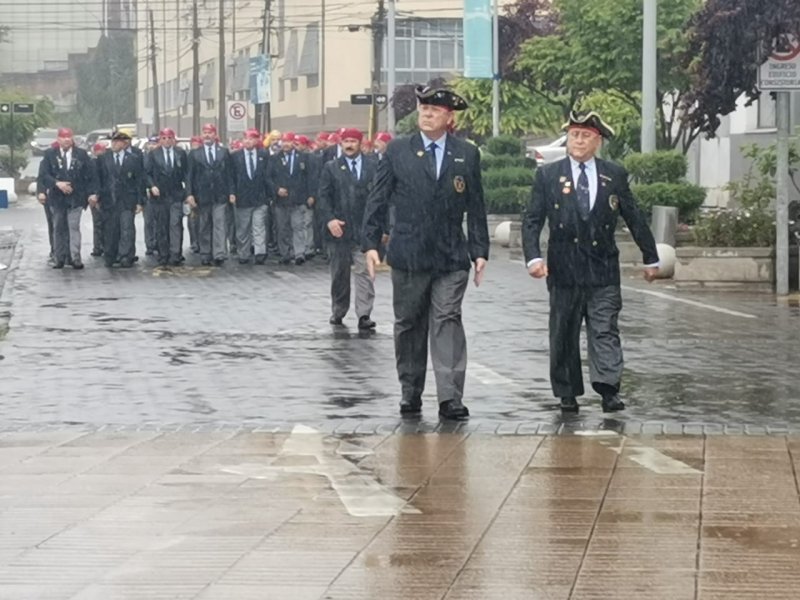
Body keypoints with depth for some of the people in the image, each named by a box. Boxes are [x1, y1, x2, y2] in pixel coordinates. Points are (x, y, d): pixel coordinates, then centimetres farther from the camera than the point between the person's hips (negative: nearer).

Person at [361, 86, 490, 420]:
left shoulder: (467, 155, 6)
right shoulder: (397, 152, 4)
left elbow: (476, 207, 8)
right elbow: (377, 201, 4)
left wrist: (480, 251, 2)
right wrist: (370, 243, -4)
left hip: (451, 257, -1)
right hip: (408, 255, 1)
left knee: (448, 321, -9)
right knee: (408, 326, 8)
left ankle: (450, 397, -13)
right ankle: (410, 393, 18)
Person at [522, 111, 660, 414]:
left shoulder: (615, 176, 7)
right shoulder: (547, 175, 4)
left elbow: (635, 219, 13)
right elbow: (532, 221, 0)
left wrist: (650, 258, 15)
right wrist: (533, 256, -15)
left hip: (603, 267, 0)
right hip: (563, 268, 0)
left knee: (605, 331, -7)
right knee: (564, 334, 5)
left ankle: (609, 391, -14)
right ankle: (567, 393, 13)